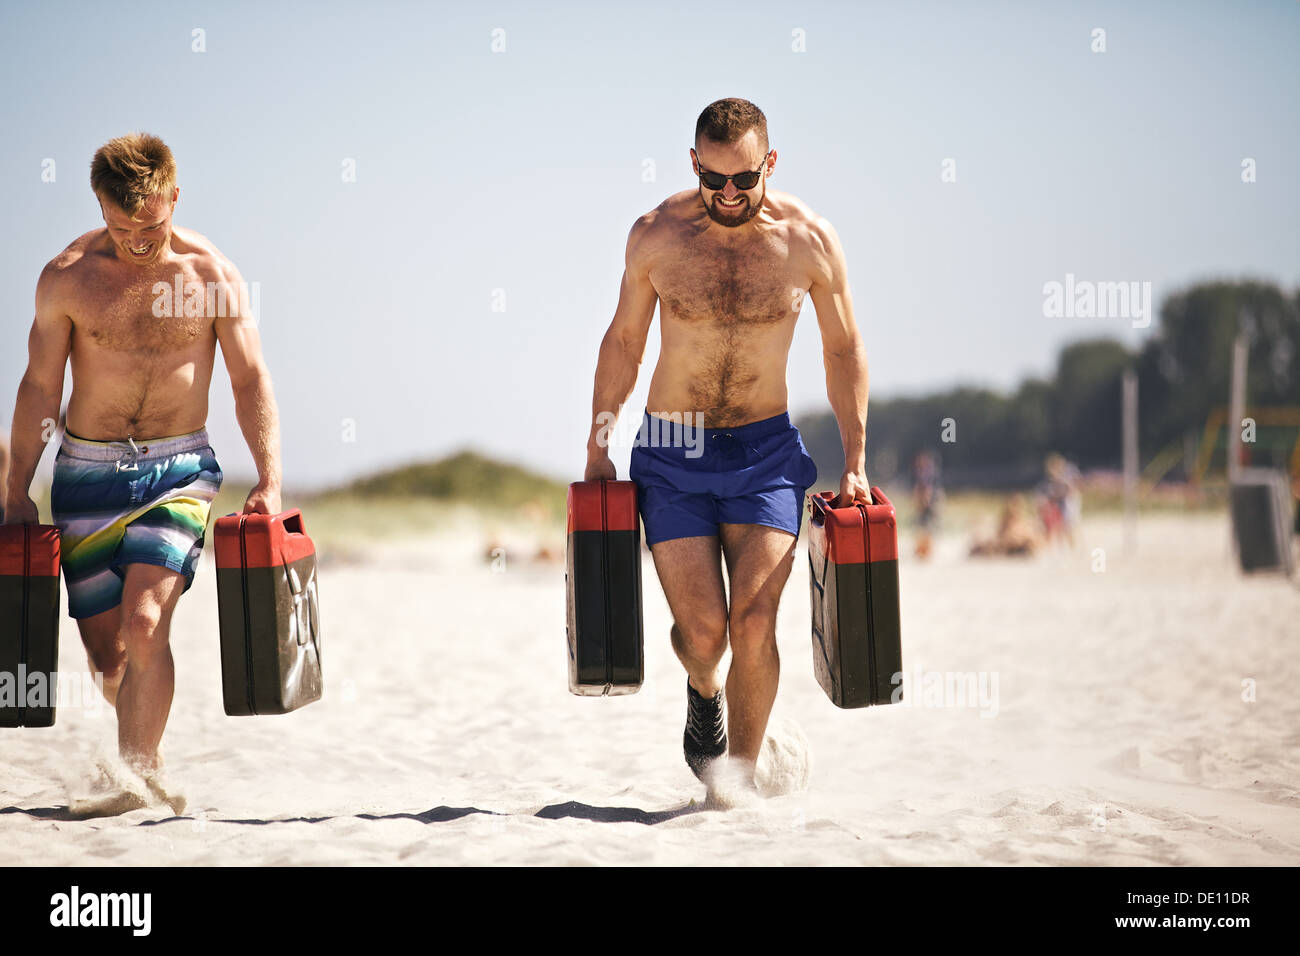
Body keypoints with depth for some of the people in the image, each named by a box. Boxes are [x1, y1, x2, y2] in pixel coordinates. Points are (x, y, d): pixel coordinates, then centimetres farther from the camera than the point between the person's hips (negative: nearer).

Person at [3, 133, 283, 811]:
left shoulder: (212, 274, -4)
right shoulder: (67, 277, -4)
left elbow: (251, 381, -1)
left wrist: (269, 480, -11)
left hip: (179, 469, -1)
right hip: (88, 471, 1)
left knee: (145, 622, -20)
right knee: (105, 651, 4)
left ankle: (138, 773, -10)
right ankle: (138, 758, 28)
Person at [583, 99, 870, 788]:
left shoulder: (809, 241, -8)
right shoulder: (656, 236, -8)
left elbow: (844, 350, 5)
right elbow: (623, 341, 7)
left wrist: (855, 463, 1)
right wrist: (597, 452, 5)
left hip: (766, 449, 0)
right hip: (672, 452, 0)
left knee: (753, 623, -12)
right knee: (702, 628, -7)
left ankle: (742, 779, 4)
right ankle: (703, 688, 30)